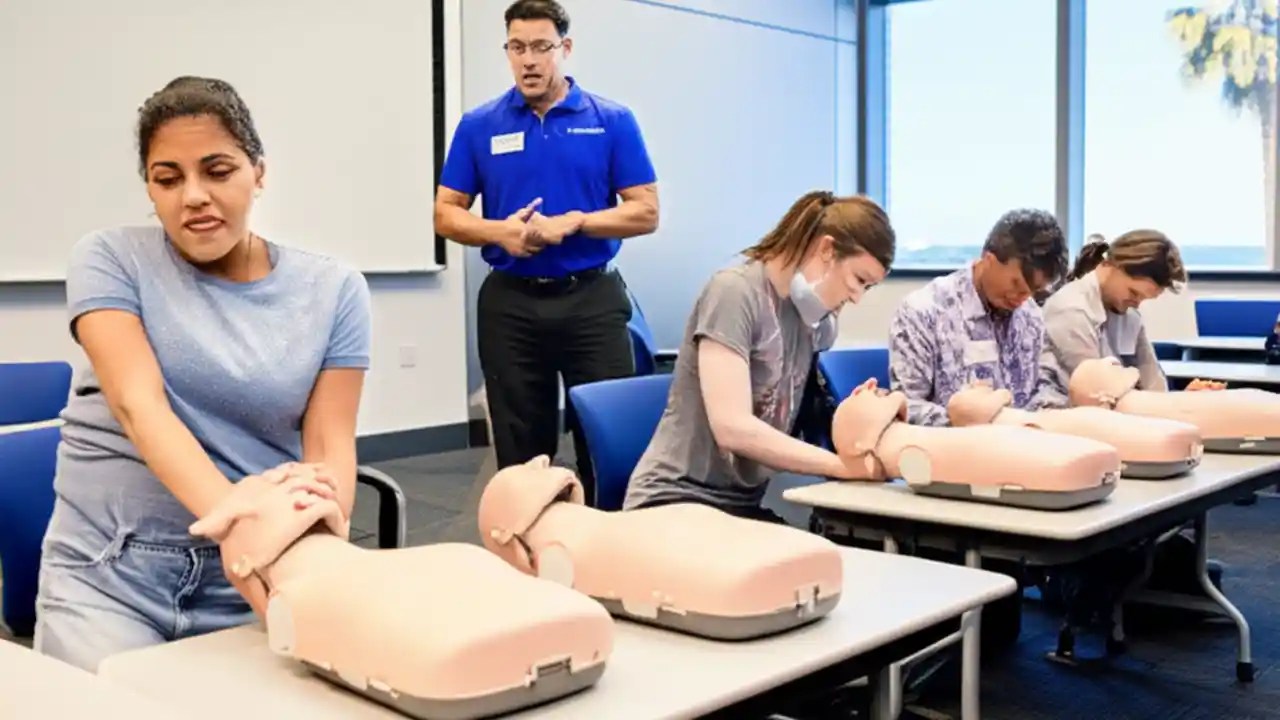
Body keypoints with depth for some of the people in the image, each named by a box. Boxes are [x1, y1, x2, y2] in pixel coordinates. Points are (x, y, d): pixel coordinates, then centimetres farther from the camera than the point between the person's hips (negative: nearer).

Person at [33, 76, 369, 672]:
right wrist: (229, 511, -37)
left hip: (252, 572, 1)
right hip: (108, 571, -1)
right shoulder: (110, 260, -2)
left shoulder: (333, 291, 1)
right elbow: (138, 403, -17)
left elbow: (331, 445, -5)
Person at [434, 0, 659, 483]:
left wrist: (572, 222, -15)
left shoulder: (613, 121, 2)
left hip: (592, 299, -1)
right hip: (510, 303, 1)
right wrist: (501, 231, -14)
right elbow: (446, 214, 6)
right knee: (520, 448, 9)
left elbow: (645, 212, -1)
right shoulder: (478, 126, 5)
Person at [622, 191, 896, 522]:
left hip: (743, 505, 7)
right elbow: (733, 429, -22)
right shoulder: (735, 290, -13)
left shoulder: (815, 318, 8)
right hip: (677, 500, -7)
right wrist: (845, 464, -20)